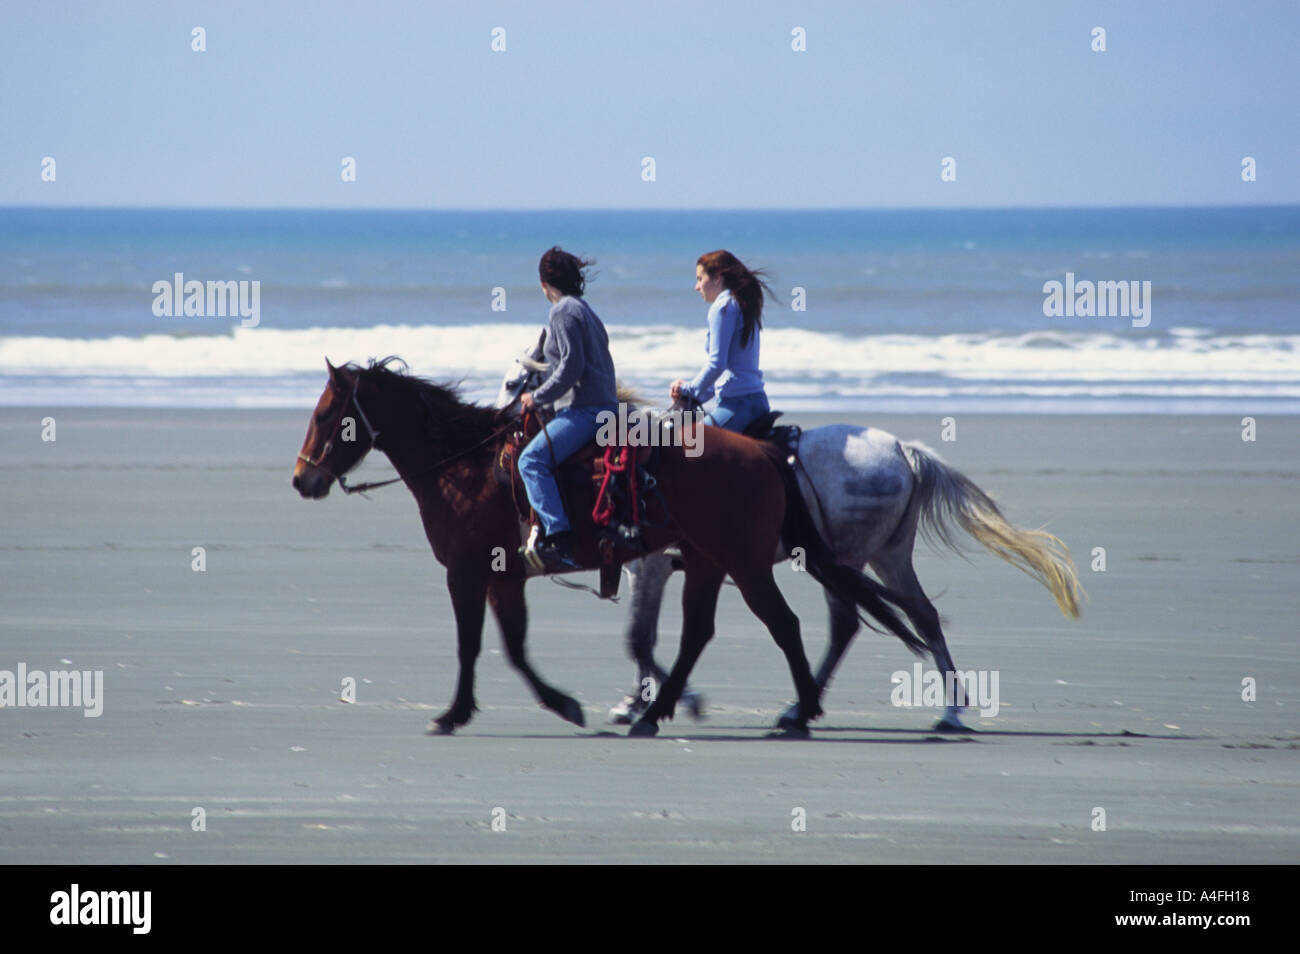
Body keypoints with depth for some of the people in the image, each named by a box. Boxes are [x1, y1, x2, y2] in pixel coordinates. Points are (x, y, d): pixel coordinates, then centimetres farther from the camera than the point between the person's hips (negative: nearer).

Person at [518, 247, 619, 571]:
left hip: (585, 410, -11)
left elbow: (571, 365, -18)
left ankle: (558, 536, -35)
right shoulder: (584, 310, 21)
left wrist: (537, 397, -9)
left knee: (532, 459, -23)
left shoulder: (564, 311, -9)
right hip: (604, 406, 11)